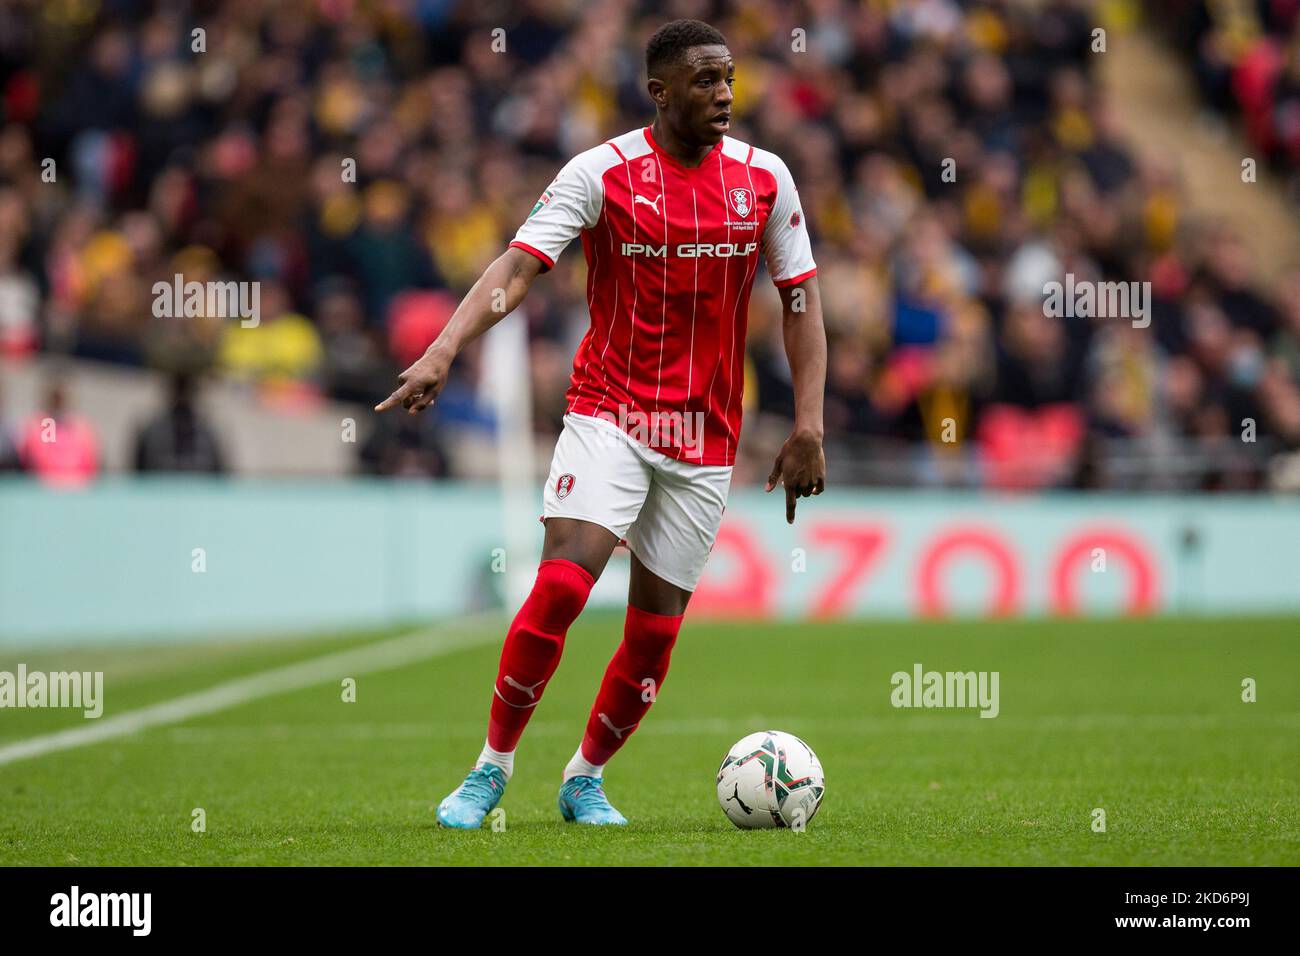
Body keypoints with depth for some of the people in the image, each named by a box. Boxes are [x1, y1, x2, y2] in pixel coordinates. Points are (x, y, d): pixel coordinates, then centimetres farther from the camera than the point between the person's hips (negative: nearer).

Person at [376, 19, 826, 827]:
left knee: (657, 628, 3)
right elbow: (519, 266, -16)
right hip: (610, 411, -3)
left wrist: (809, 427, 1)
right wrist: (443, 351, -31)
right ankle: (493, 768, -7)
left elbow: (801, 299, 8)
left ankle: (585, 780, 25)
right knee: (563, 581, -21)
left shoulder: (764, 178, 2)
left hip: (705, 436, 3)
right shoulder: (603, 172, -7)